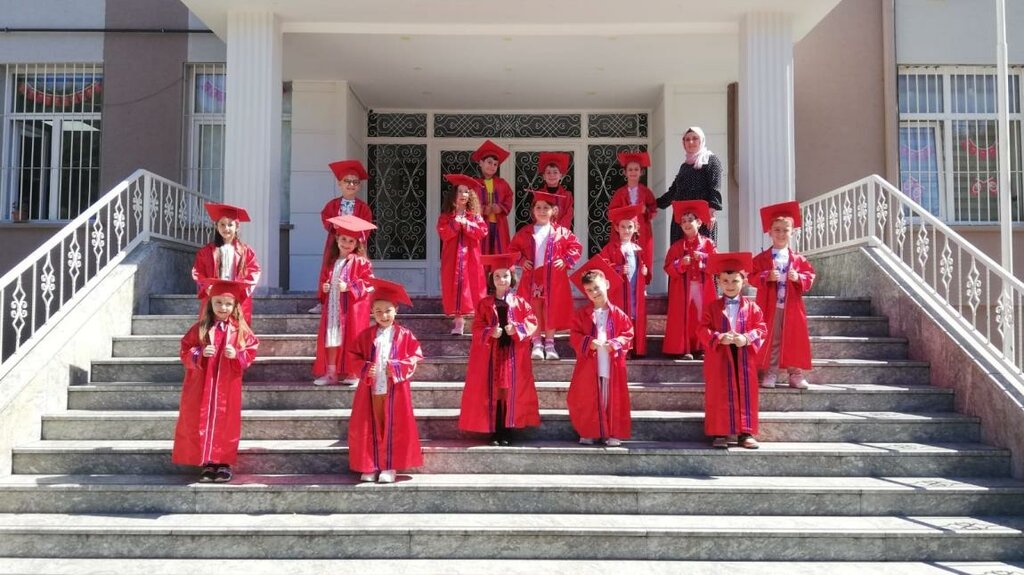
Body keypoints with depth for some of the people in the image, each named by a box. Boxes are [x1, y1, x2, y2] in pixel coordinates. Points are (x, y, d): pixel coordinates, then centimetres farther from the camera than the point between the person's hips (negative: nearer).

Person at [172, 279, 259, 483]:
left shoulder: (240, 329, 1)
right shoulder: (200, 328, 1)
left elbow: (251, 351, 1)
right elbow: (185, 352, 1)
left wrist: (237, 355, -18)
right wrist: (200, 353, -17)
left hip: (227, 388, 0)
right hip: (202, 386, 1)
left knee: (225, 423, 3)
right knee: (202, 423, 3)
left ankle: (224, 463, 12)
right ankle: (207, 463, 12)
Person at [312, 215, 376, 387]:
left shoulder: (361, 262, -5)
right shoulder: (331, 261, 14)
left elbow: (367, 283, -11)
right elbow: (324, 278, 22)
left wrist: (348, 287, -20)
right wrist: (324, 287, 1)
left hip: (352, 307, -6)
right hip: (333, 305, 6)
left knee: (351, 338, -3)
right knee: (331, 337, 5)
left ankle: (353, 373, 4)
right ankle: (331, 373, 11)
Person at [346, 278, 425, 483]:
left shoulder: (404, 335, 0)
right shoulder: (366, 335, 5)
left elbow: (414, 357, 0)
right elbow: (354, 357, 8)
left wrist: (398, 368, -14)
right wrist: (365, 369, -10)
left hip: (395, 389, -2)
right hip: (371, 389, 2)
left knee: (394, 427, 1)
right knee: (370, 428, 4)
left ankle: (390, 467, 11)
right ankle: (369, 466, 14)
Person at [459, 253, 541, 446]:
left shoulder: (520, 303, 5)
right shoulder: (484, 304, 5)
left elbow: (532, 322, 1)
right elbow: (477, 328, 1)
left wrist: (517, 329, -16)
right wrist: (490, 332, -17)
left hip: (513, 355, 0)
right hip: (490, 355, 0)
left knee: (511, 393, 2)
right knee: (492, 394, 0)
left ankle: (507, 432, 9)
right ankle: (493, 432, 6)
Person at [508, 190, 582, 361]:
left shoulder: (561, 232, -1)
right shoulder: (525, 232, 4)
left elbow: (576, 246, 3)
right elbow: (513, 248, 12)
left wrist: (566, 260, -8)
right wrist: (521, 260, -3)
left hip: (554, 279, -1)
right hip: (532, 278, 1)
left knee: (552, 310, 5)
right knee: (534, 310, 4)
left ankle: (549, 344, 15)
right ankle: (537, 344, 11)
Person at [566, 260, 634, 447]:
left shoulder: (618, 314, 2)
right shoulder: (581, 313, 3)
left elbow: (628, 334, 2)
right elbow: (575, 336, 0)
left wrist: (615, 344, -15)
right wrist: (589, 343, -17)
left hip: (612, 365, 0)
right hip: (588, 366, 0)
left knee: (613, 400, 3)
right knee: (587, 400, 3)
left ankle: (613, 433, 12)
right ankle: (588, 433, 15)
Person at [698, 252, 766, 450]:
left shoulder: (752, 307, 6)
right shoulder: (712, 307, 4)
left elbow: (760, 329, 0)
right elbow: (703, 330, -3)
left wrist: (747, 338, -19)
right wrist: (720, 338, -21)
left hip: (744, 358, 1)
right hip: (719, 358, -1)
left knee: (745, 395, 4)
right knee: (719, 396, 1)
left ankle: (746, 433, 11)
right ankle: (719, 433, 6)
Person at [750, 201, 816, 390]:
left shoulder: (798, 259, 8)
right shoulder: (761, 258, 2)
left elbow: (810, 276, 6)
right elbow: (752, 277, -3)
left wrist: (799, 278, -14)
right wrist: (767, 277, -20)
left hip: (792, 307, 2)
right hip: (769, 307, -2)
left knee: (795, 340, 3)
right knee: (770, 340, 2)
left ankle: (796, 374, 11)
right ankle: (770, 374, 8)